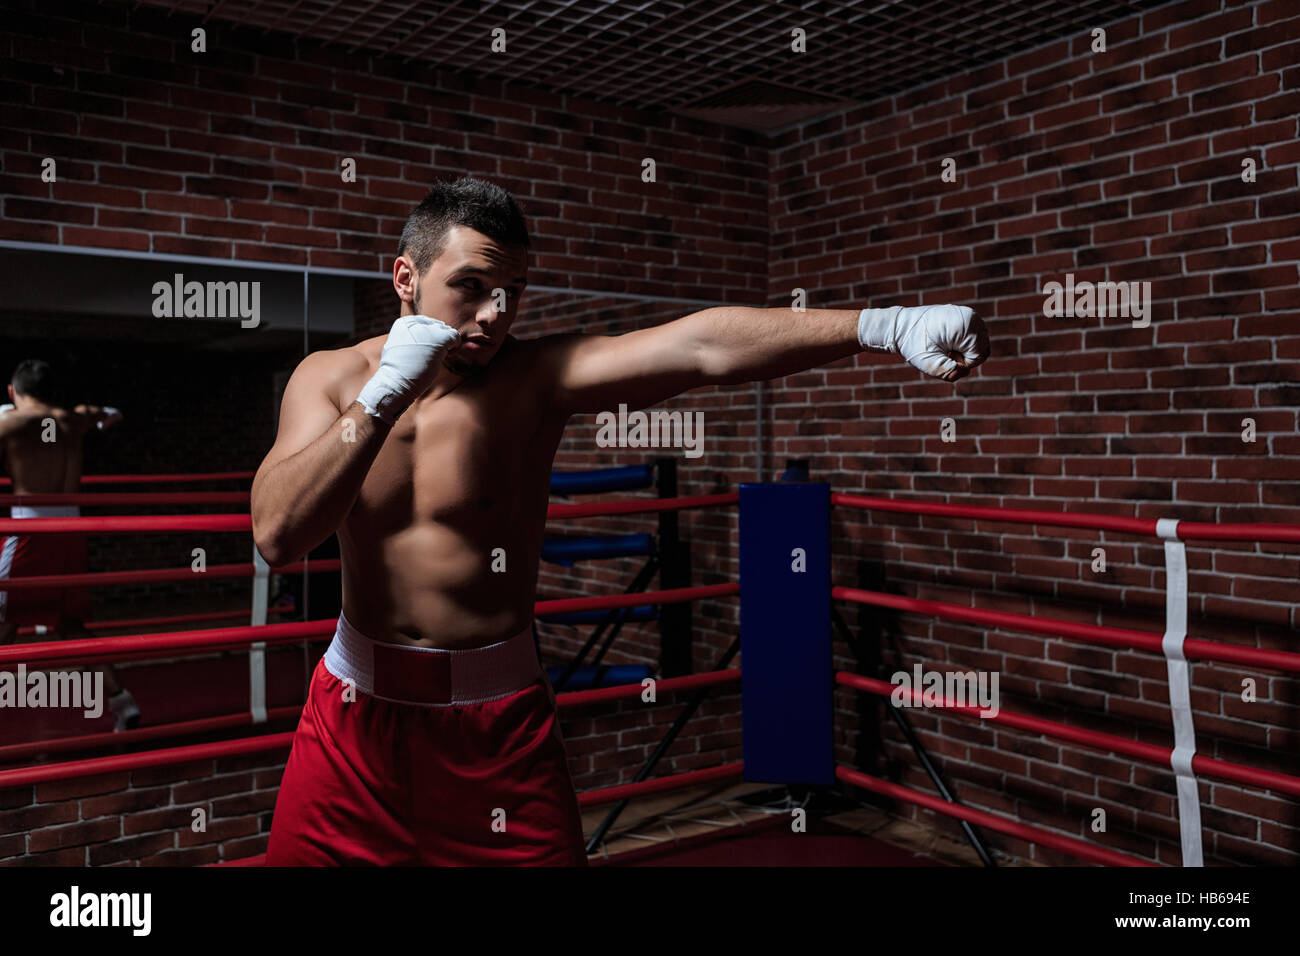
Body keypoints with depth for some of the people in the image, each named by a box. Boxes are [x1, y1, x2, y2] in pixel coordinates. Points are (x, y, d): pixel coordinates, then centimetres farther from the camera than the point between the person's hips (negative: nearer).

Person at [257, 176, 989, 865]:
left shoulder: (534, 379, -10)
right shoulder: (332, 379, -2)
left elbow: (702, 348, -25)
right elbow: (277, 536, -16)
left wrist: (883, 326, -36)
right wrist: (384, 398, -23)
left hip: (499, 717, -2)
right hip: (357, 714, 3)